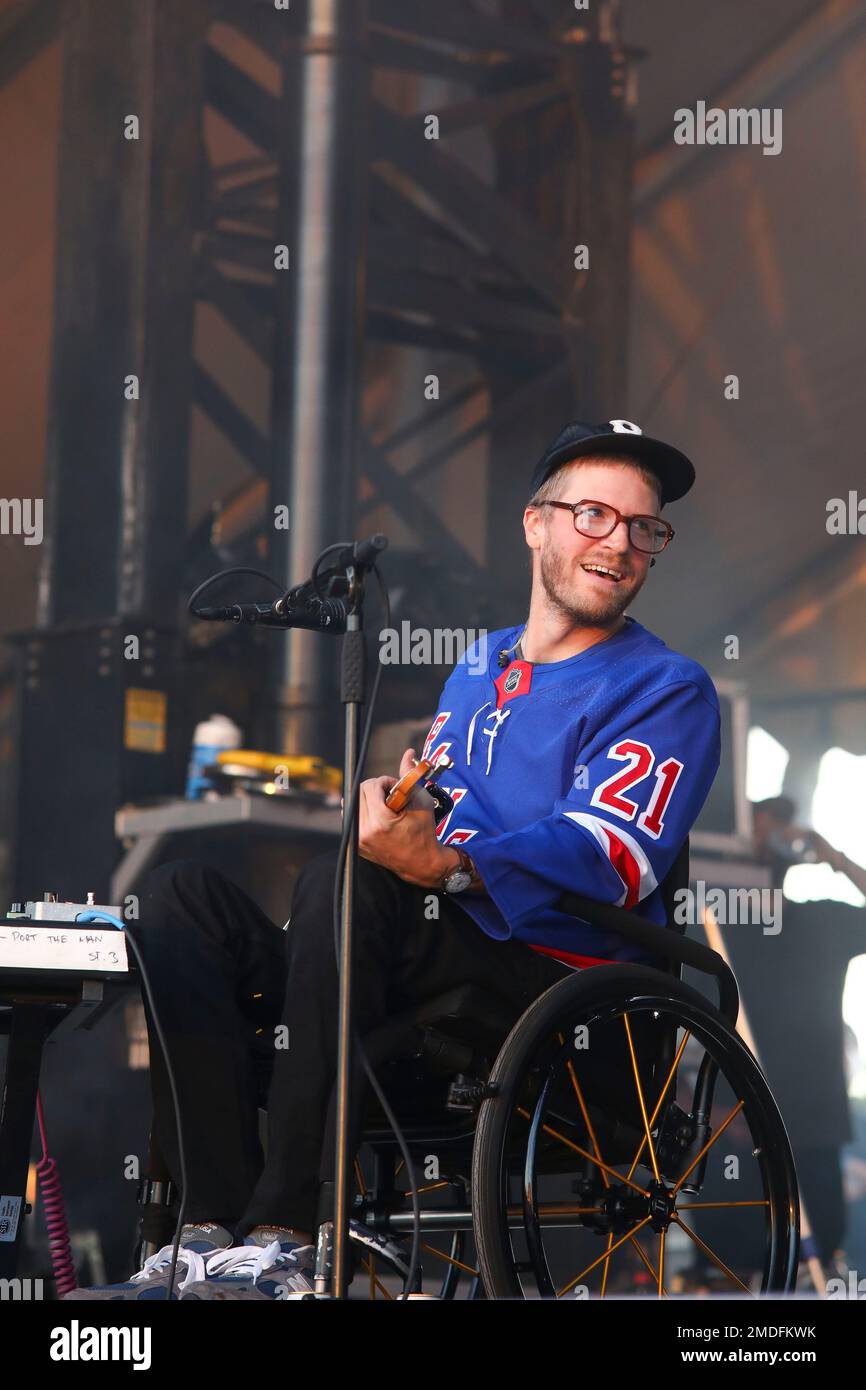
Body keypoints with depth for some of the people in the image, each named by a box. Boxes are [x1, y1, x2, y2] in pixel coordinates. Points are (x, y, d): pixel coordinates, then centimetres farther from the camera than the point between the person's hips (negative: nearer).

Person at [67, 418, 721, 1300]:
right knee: (183, 894, -11)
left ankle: (286, 1237, -34)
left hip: (556, 979, -7)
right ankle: (214, 1233, -23)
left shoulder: (667, 690, 3)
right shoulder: (482, 664, 26)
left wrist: (448, 866, -31)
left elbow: (612, 855, -14)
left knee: (346, 884, -32)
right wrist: (384, 807, 1)